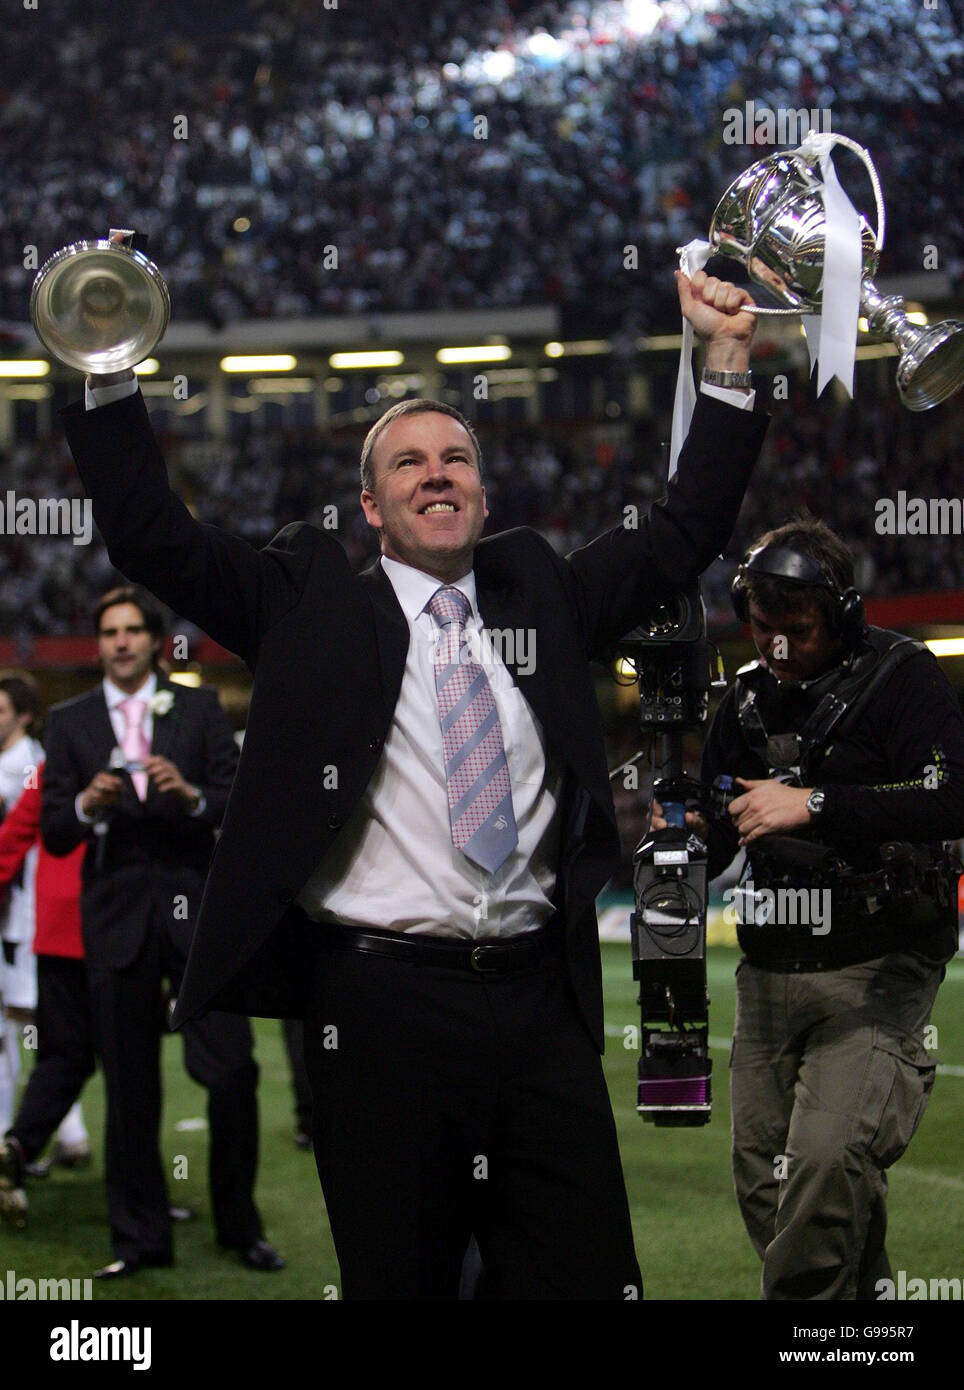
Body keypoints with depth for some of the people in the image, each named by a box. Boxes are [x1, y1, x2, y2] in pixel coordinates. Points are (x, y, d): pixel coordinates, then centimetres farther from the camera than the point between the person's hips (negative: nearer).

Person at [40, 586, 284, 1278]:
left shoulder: (199, 707, 8)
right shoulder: (69, 721, 10)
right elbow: (54, 834, 5)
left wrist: (191, 795, -17)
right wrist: (87, 805, -16)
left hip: (196, 907, -1)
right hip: (116, 914, 1)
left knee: (232, 1067, -5)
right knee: (129, 1085, 4)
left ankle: (241, 1226, 9)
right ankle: (140, 1237, 13)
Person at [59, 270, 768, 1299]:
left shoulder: (543, 591, 18)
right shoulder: (311, 603, 9)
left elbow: (683, 534, 19)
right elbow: (151, 535, 3)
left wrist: (727, 362, 13)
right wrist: (112, 367, -6)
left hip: (541, 999, 3)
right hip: (381, 997, -2)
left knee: (587, 1278, 2)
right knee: (400, 1280, 5)